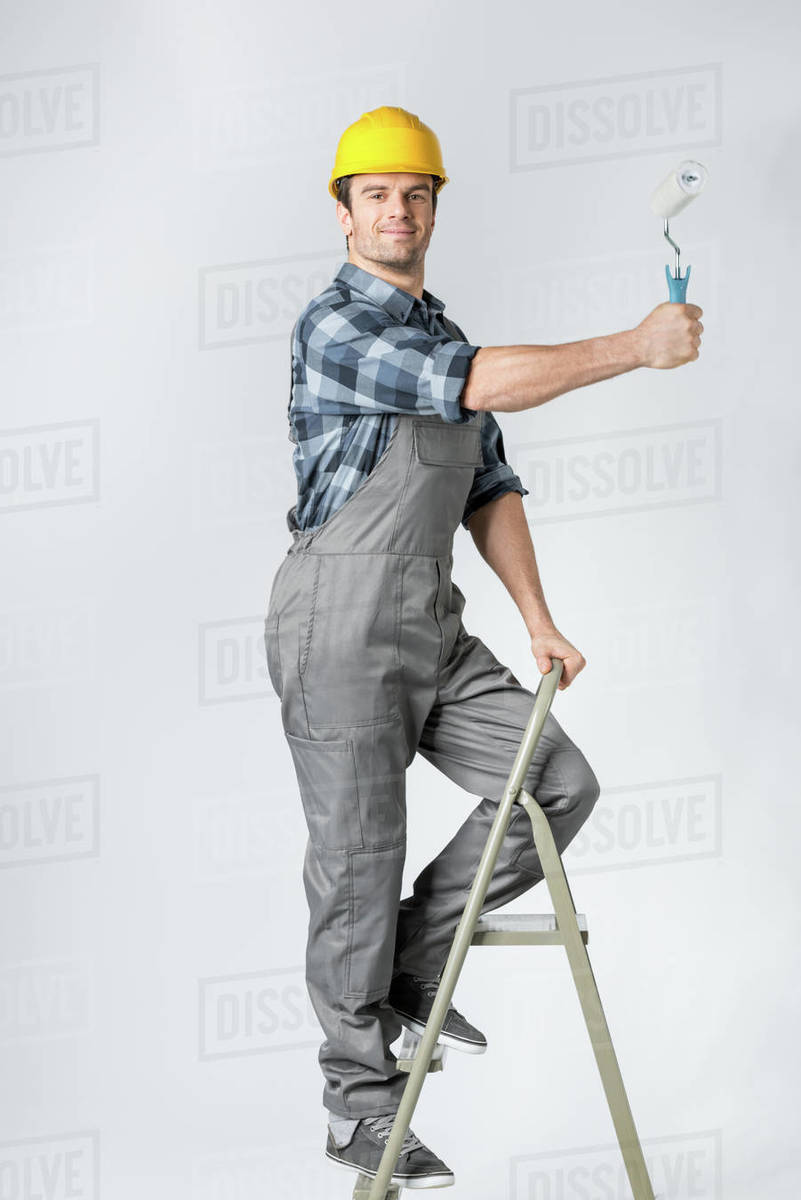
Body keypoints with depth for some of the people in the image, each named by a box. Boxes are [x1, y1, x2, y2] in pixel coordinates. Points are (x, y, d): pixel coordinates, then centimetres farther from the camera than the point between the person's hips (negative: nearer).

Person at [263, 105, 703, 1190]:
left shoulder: (443, 339, 17)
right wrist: (636, 348, -22)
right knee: (361, 858, -3)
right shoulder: (335, 327, -12)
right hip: (340, 627, -8)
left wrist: (539, 622, 9)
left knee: (558, 785, -1)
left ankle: (411, 966, 14)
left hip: (432, 630, 8)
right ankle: (362, 1108, 6)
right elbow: (485, 385, -25)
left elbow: (491, 491, 19)